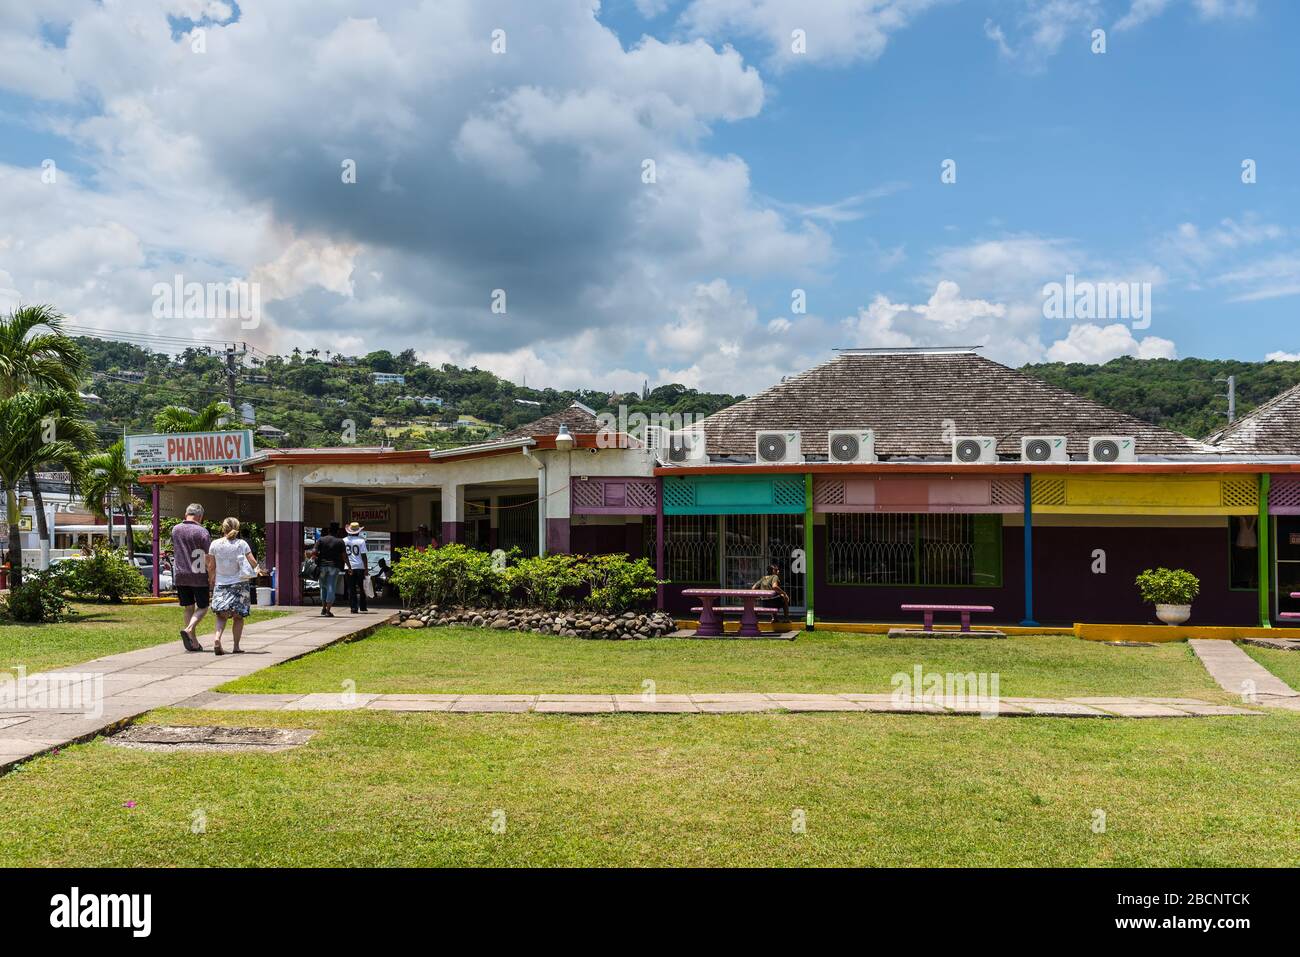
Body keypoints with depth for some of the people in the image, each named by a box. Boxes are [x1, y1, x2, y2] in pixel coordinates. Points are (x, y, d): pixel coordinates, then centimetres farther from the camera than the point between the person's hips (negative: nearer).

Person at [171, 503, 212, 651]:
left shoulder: (175, 529, 5)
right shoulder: (202, 532, -11)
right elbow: (208, 558, -13)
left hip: (180, 575, 5)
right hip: (198, 576, -5)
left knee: (188, 608, 12)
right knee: (202, 607, 9)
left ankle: (194, 643, 12)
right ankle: (188, 629, -16)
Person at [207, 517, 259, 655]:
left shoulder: (215, 544, -2)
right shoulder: (242, 544, -7)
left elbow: (211, 566, 3)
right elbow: (253, 563, -9)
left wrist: (211, 579, 20)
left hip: (221, 584, 1)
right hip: (240, 584, -1)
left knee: (221, 615, 7)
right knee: (238, 616, 10)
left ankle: (217, 639, -19)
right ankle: (236, 646, 10)